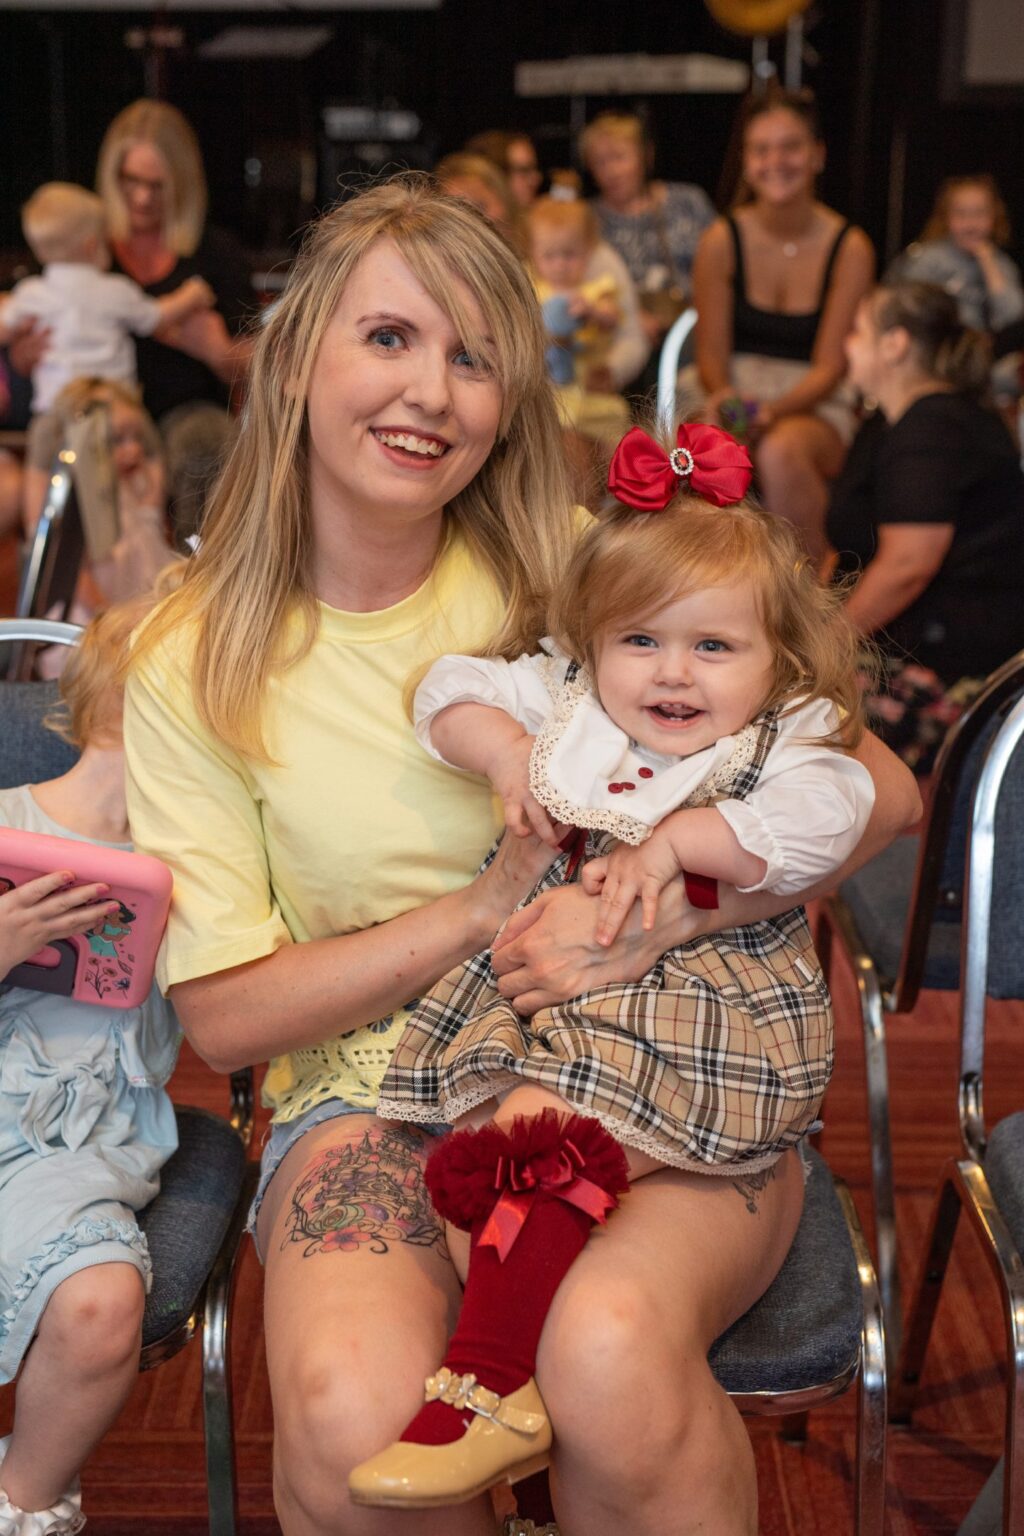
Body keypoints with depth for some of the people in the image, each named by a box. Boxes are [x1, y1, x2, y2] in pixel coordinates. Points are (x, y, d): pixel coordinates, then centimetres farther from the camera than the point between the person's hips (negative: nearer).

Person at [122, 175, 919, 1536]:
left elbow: (882, 791, -1)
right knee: (354, 1420, -30)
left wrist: (672, 904, -18)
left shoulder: (574, 575, 1)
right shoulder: (194, 663, 0)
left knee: (608, 1354, -33)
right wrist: (488, 908, -10)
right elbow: (223, 1014, -1)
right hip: (374, 1085, 1)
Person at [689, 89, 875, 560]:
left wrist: (774, 408, -24)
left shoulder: (850, 248, -4)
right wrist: (723, 399, -21)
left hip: (814, 404, 0)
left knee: (781, 452, -36)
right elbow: (712, 355, 1)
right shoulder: (722, 241, -2)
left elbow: (828, 366, -6)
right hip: (732, 392, 1)